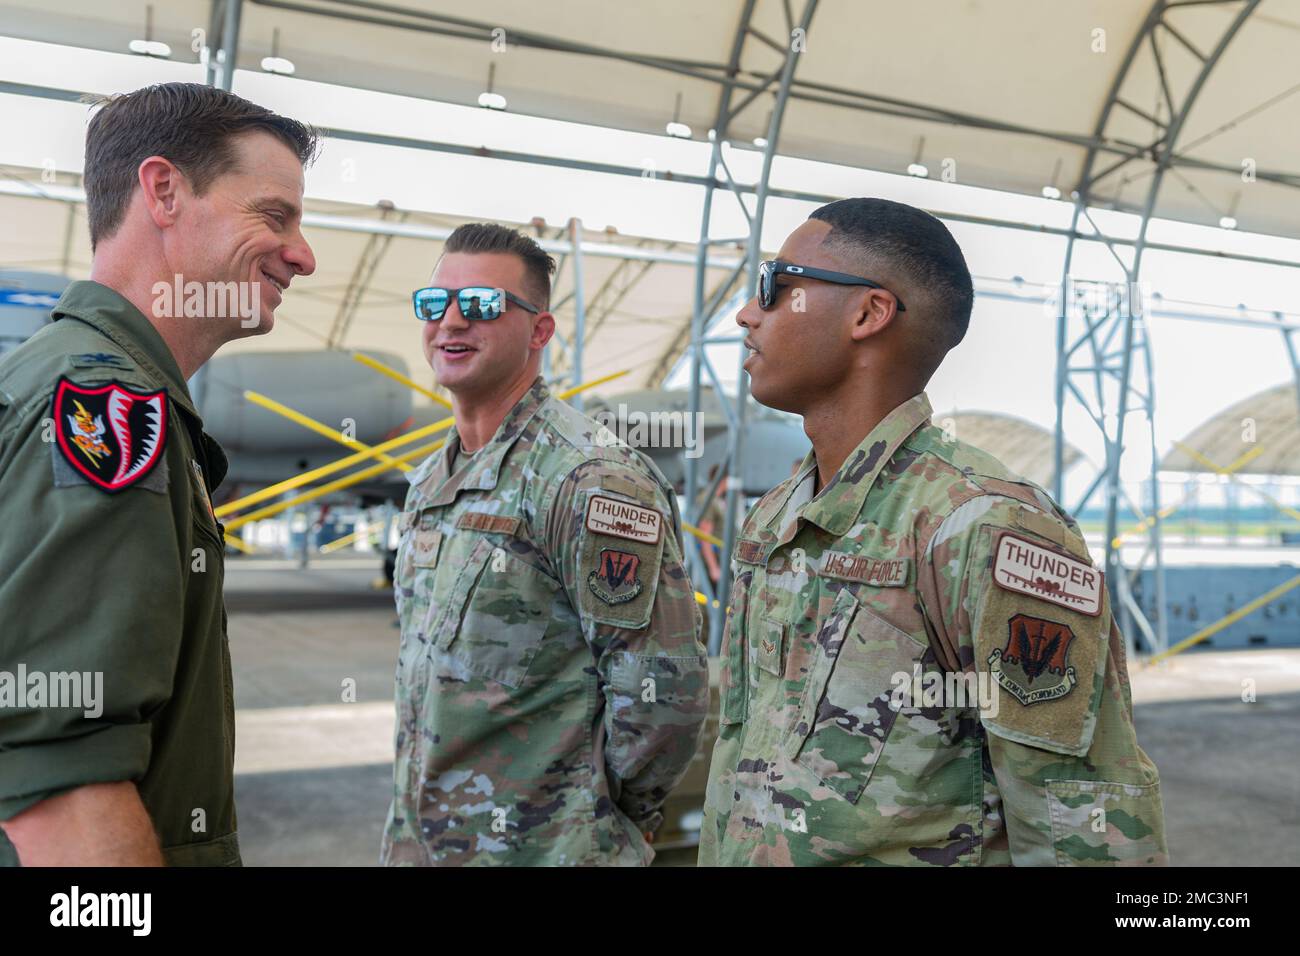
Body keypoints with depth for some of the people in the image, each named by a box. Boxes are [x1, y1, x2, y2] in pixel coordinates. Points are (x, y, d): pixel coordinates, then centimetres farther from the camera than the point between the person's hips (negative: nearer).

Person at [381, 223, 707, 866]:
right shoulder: (430, 481, 9)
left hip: (545, 847, -8)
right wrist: (413, 824, 14)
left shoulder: (592, 478, -19)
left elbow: (664, 688, -21)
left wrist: (605, 819, -8)